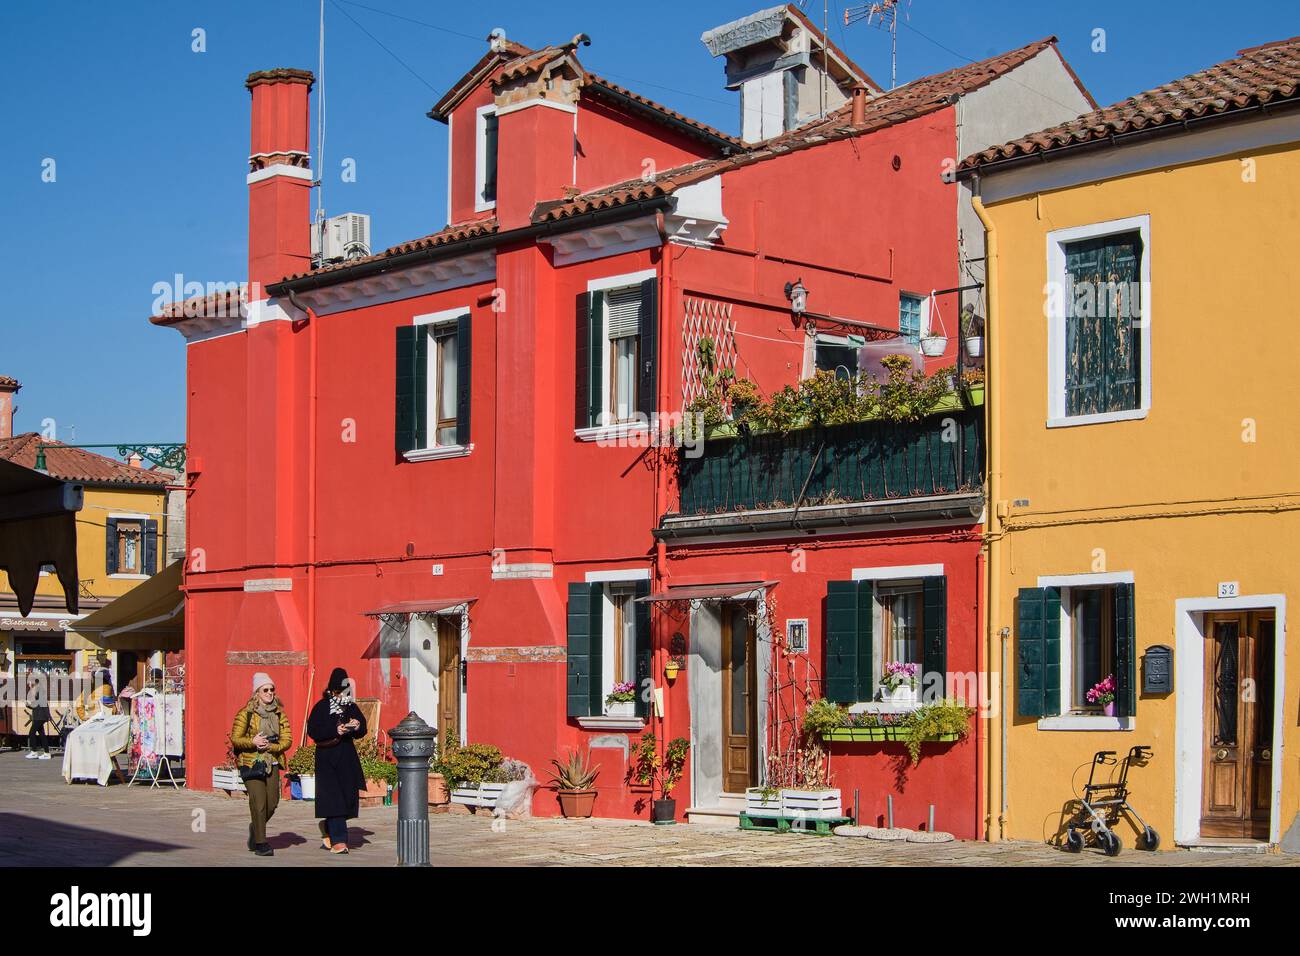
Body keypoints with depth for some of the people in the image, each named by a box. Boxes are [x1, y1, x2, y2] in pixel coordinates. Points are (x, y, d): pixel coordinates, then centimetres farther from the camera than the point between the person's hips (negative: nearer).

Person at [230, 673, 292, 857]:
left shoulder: (279, 714, 9)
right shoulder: (246, 713, -2)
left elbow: (287, 740, 4)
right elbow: (235, 739, -4)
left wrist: (270, 746, -12)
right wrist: (253, 742, -21)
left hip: (272, 764, 4)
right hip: (251, 764, -4)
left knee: (272, 803, 3)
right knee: (259, 802, -12)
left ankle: (256, 828, 32)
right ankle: (260, 842, -4)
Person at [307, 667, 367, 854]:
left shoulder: (351, 707, 8)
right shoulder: (322, 707, -5)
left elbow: (362, 731, 11)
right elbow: (313, 731, -12)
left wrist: (357, 727, -12)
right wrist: (335, 730, -22)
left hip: (347, 758, 5)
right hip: (327, 758, -5)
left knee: (347, 796, 5)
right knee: (334, 798, -11)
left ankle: (329, 834, 23)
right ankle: (338, 841, -12)